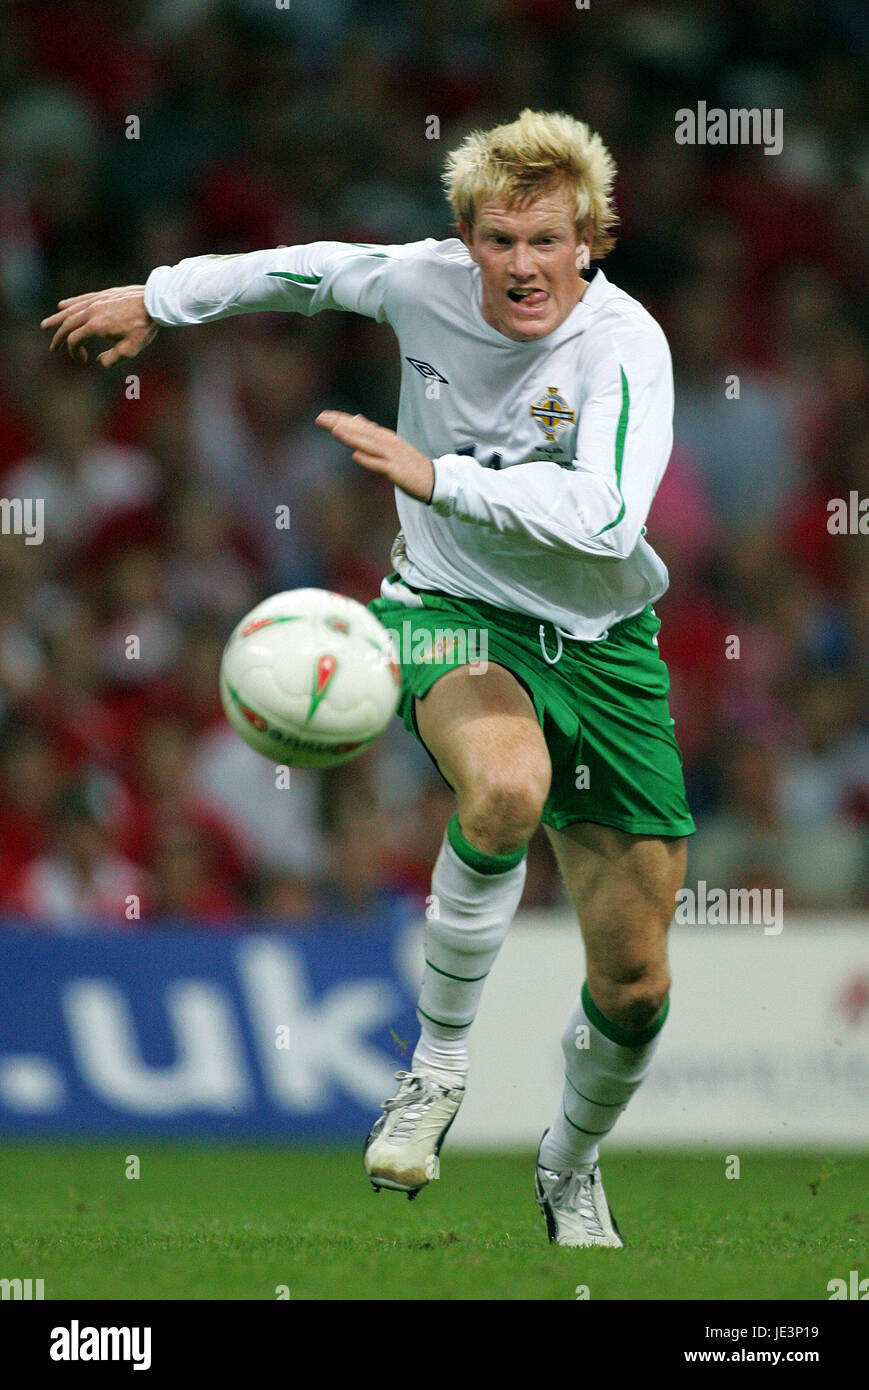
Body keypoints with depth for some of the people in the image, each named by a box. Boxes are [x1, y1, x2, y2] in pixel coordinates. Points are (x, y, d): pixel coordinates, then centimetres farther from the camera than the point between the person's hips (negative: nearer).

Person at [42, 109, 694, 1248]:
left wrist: (437, 474, -38)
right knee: (506, 788, -39)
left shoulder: (625, 344, -21)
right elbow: (310, 270, 13)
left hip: (600, 639, 0)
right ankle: (436, 1067, -20)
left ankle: (573, 1166, 35)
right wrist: (159, 299, 23)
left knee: (634, 984, 3)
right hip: (450, 610, 0)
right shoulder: (426, 281, -10)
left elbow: (604, 515, -37)